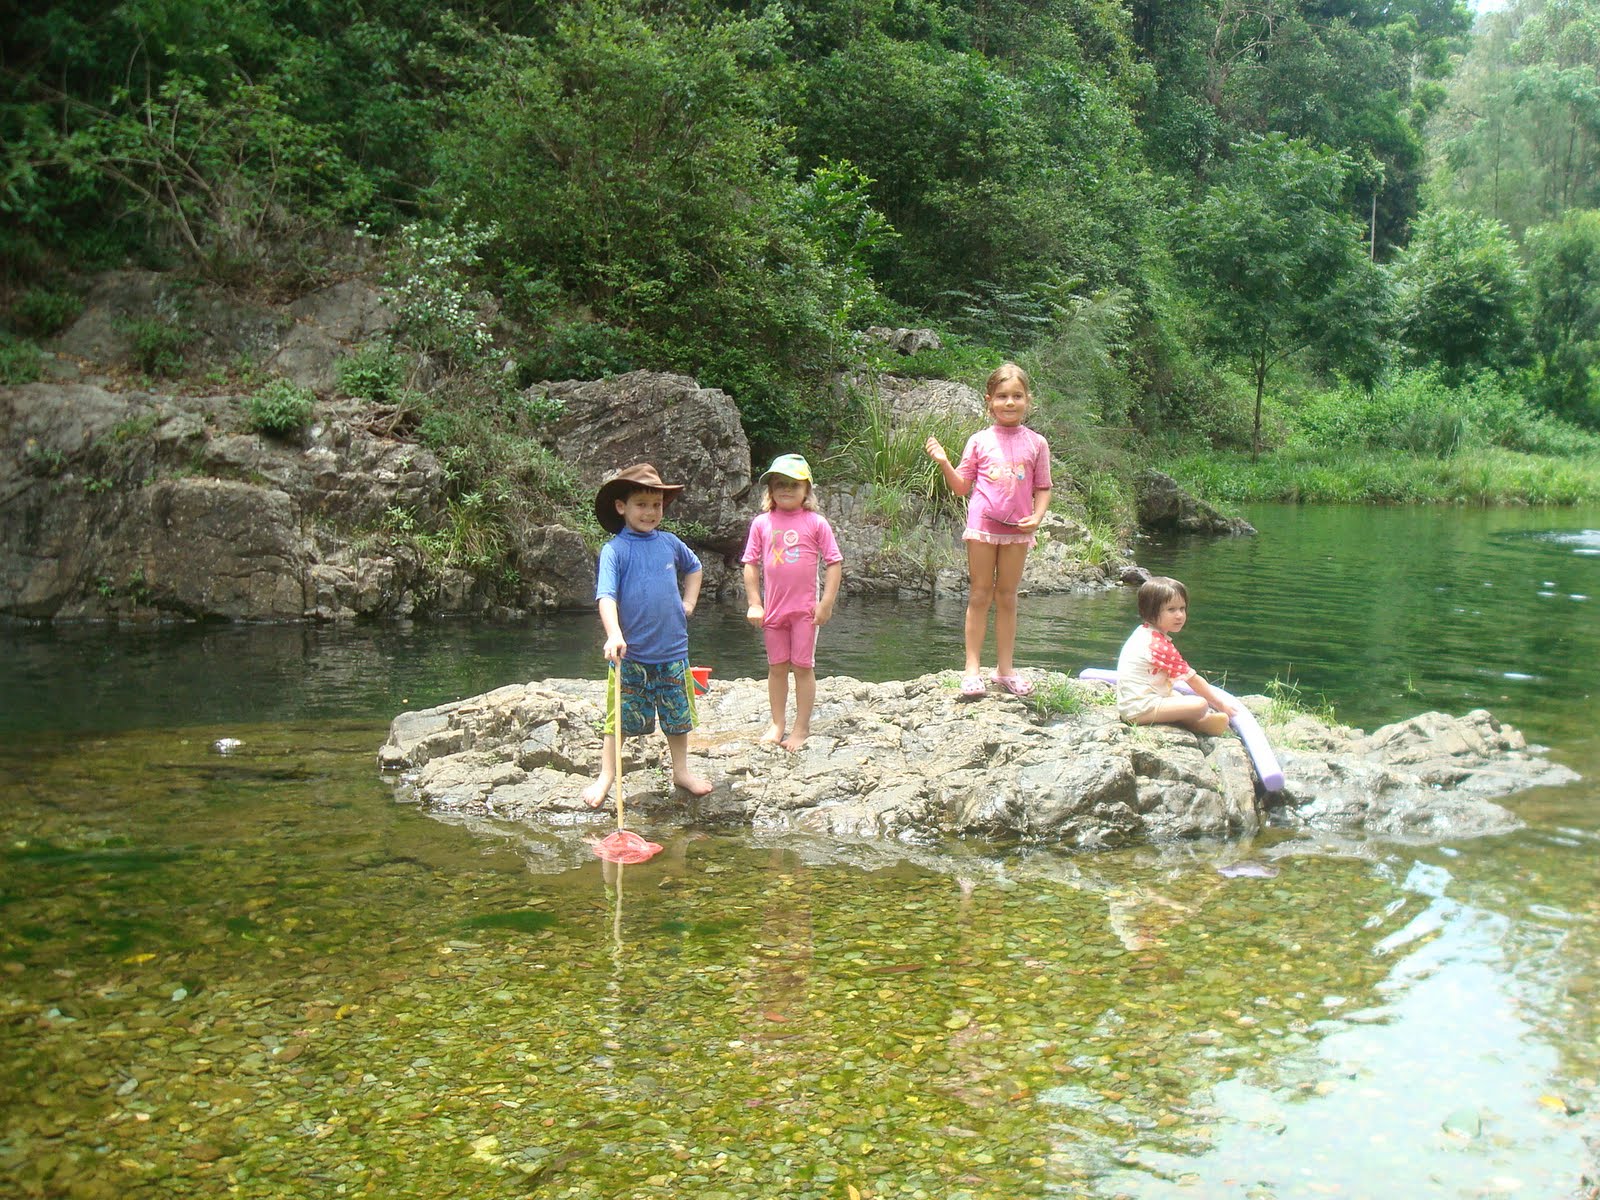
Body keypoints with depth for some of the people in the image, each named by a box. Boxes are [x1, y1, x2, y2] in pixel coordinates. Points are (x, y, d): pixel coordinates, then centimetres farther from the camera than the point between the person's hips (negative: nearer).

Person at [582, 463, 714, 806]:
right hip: (630, 653, -4)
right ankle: (606, 776, 20)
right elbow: (606, 595, -21)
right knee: (620, 718, 6)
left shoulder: (670, 543, 4)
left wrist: (689, 603, 14)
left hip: (672, 650, 4)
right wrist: (614, 635, -34)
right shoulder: (614, 550, -10)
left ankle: (681, 770, 32)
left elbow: (693, 567, 26)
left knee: (678, 715, 15)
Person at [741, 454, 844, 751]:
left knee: (803, 667, 4)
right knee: (777, 667, 12)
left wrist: (826, 603, -8)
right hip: (773, 608, 3)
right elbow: (751, 564, 6)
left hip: (805, 608, -2)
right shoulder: (761, 523, 2)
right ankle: (776, 724, 23)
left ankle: (802, 727, 13)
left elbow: (834, 563, -3)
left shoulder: (816, 523, -4)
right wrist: (754, 603, 1)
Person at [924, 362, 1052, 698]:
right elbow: (962, 486, 6)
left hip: (1017, 530, 1)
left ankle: (1005, 668, 16)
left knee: (1007, 597, 9)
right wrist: (944, 463, -9)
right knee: (980, 596, 2)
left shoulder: (1036, 443, 4)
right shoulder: (979, 441, 2)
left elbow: (1043, 488, 7)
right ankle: (972, 668, 6)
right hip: (982, 526, -1)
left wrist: (1037, 516, -10)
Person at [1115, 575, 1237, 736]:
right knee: (1200, 705, -24)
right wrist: (1220, 704, -1)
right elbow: (1193, 679, -11)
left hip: (1128, 706, 11)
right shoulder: (1160, 645, -18)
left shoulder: (1143, 632, 12)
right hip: (1140, 709, -11)